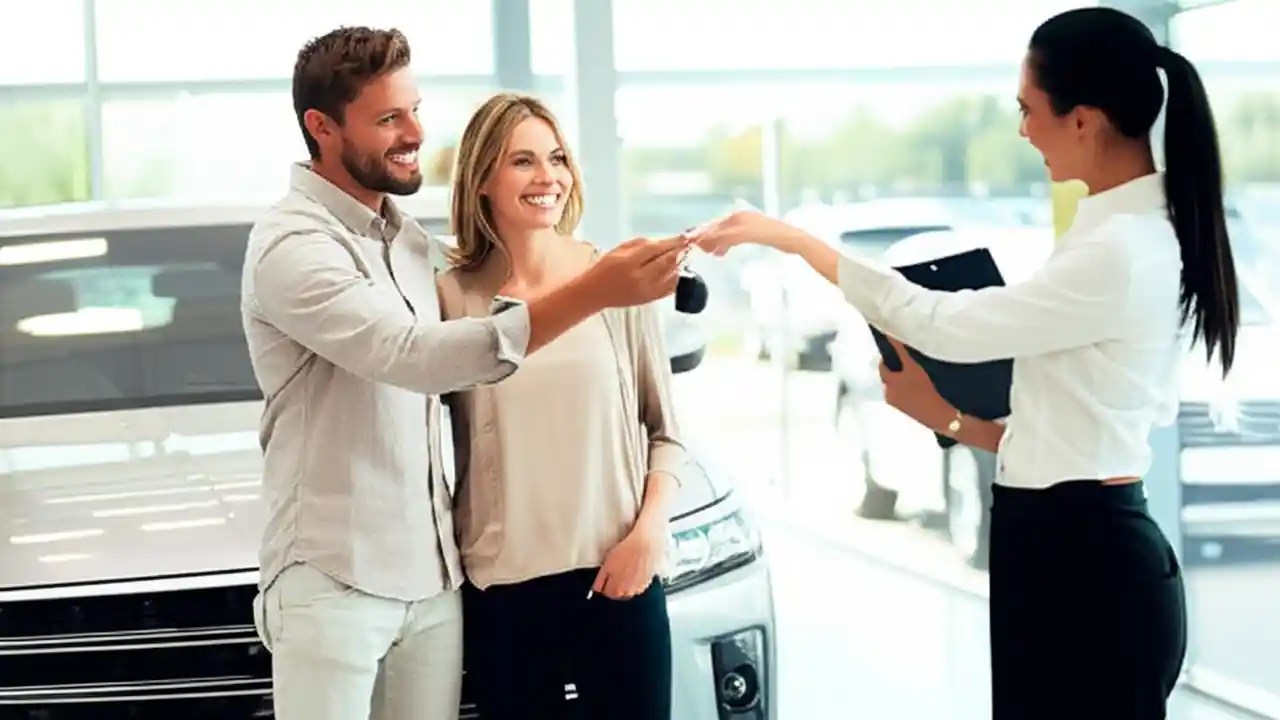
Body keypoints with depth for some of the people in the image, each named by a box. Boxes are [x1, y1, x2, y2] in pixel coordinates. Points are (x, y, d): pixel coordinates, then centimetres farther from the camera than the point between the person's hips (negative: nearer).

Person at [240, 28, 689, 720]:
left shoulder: (408, 239, 13)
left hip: (431, 576, 7)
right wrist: (592, 291, -33)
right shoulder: (292, 245, -14)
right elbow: (414, 357, -27)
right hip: (332, 580, -7)